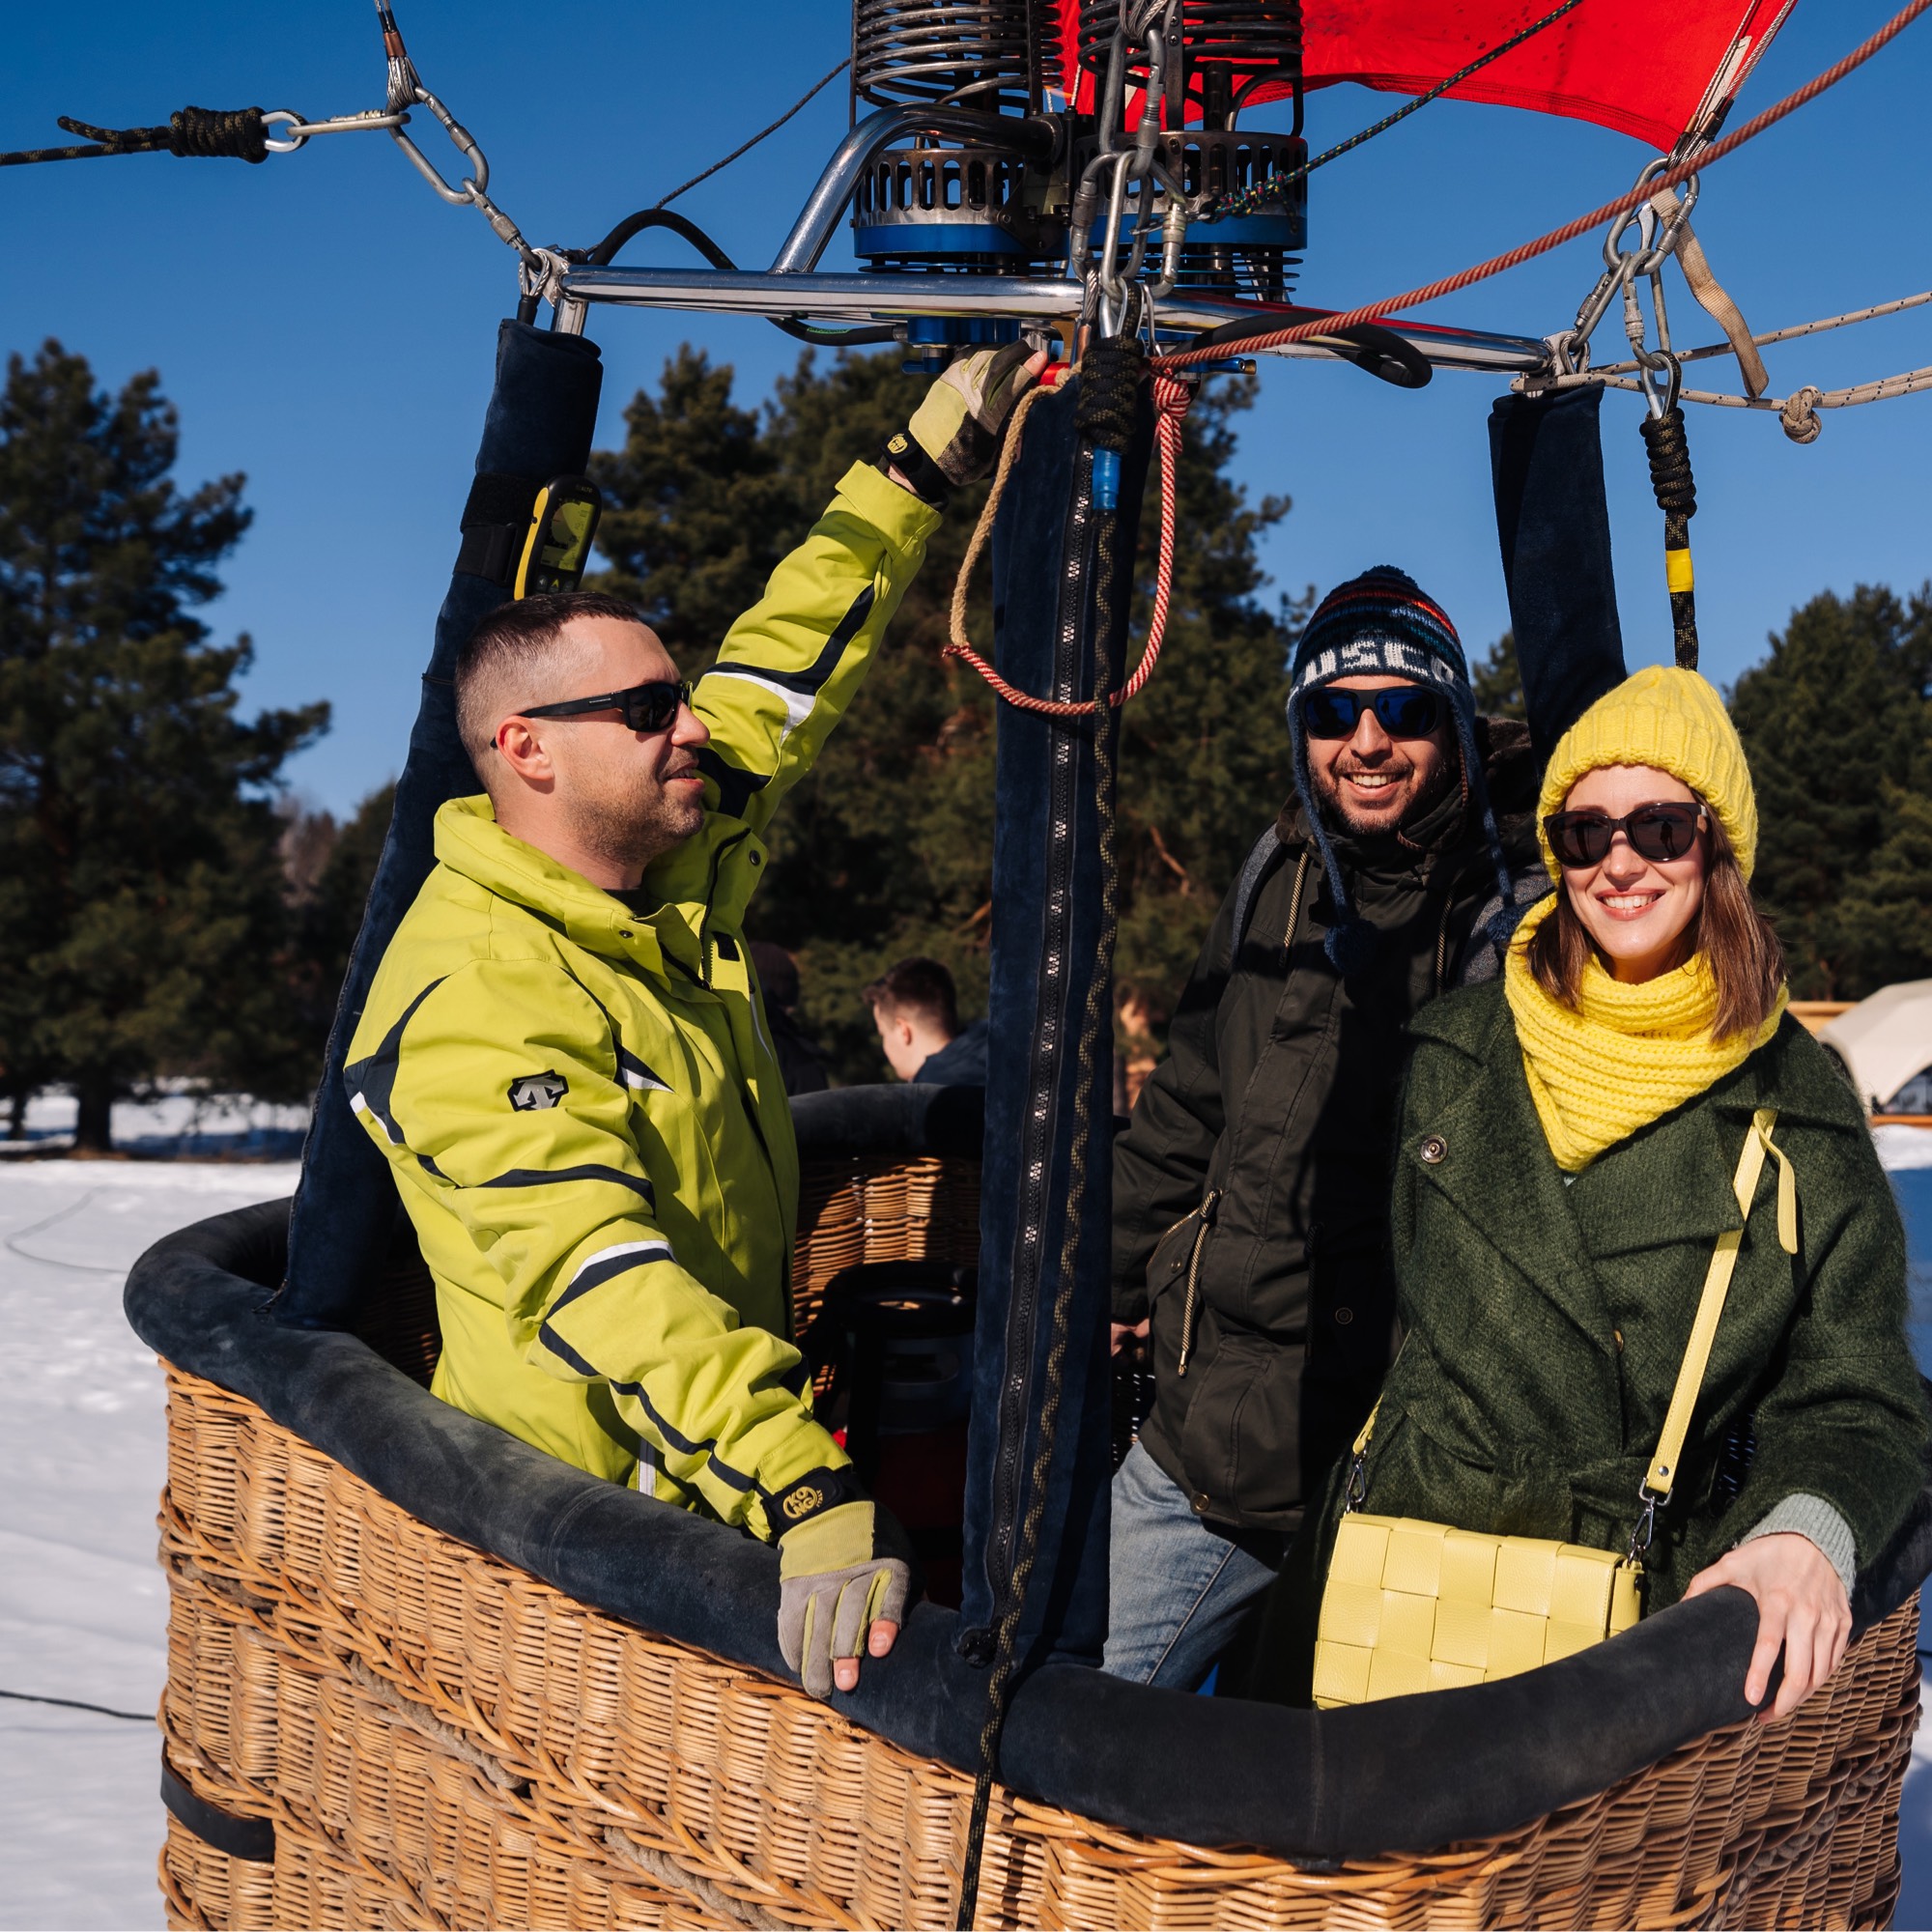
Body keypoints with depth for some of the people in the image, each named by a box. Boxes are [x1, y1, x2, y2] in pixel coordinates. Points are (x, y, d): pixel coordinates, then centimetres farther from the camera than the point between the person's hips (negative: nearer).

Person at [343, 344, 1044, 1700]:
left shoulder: (681, 863, 2)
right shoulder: (472, 1000, -24)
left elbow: (787, 671, 14)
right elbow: (601, 1273, -35)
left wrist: (928, 466, 11)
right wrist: (802, 1495, -45)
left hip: (730, 1480, 8)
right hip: (594, 1526, -8)